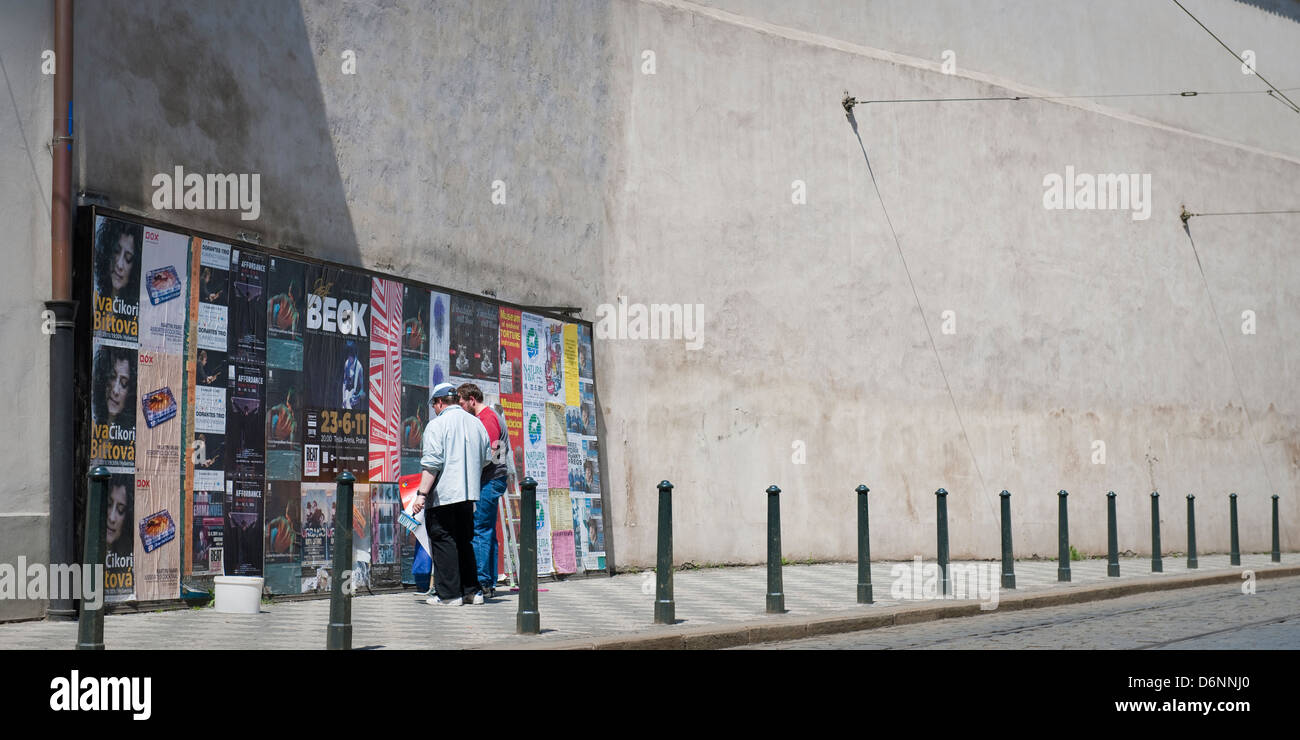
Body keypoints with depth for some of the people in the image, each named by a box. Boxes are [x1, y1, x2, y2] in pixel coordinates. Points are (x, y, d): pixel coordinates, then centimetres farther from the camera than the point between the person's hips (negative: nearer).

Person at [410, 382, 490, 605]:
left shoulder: (437, 424, -9)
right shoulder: (476, 423, 12)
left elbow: (432, 463, -16)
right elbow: (486, 459, 17)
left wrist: (422, 494, -16)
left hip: (443, 495, -7)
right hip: (469, 495, 7)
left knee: (442, 541, -1)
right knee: (464, 541, 15)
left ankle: (449, 593, -2)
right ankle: (471, 591, 16)